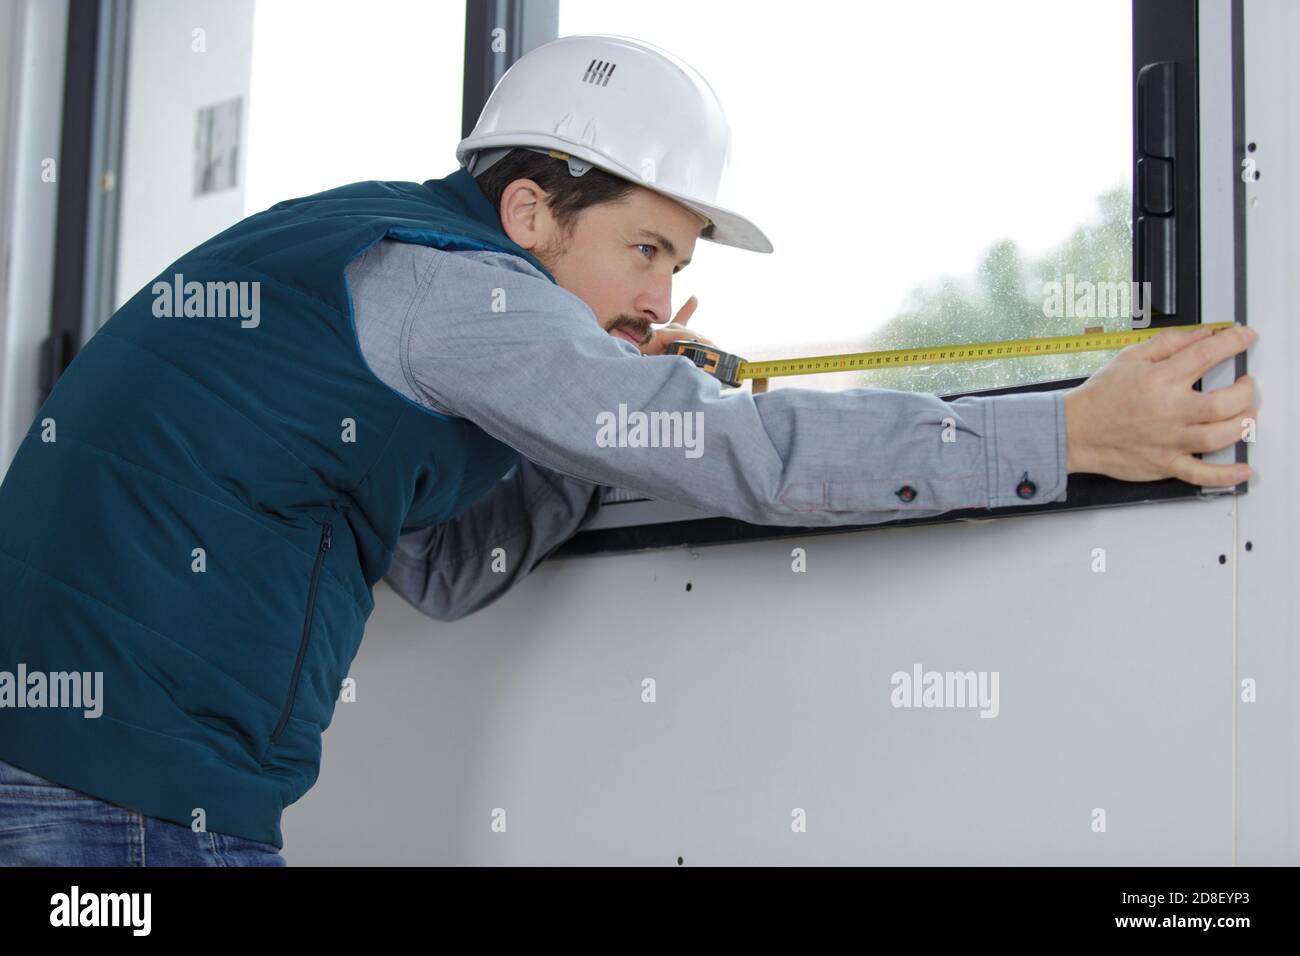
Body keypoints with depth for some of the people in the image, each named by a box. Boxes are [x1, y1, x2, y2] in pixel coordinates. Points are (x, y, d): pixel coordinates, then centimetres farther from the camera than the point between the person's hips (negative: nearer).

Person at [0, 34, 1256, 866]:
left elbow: (444, 571, 16)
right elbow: (745, 449, -20)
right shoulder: (438, 278, -14)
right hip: (134, 797, -9)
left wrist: (615, 414, 5)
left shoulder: (361, 251, 14)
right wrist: (1073, 433, -17)